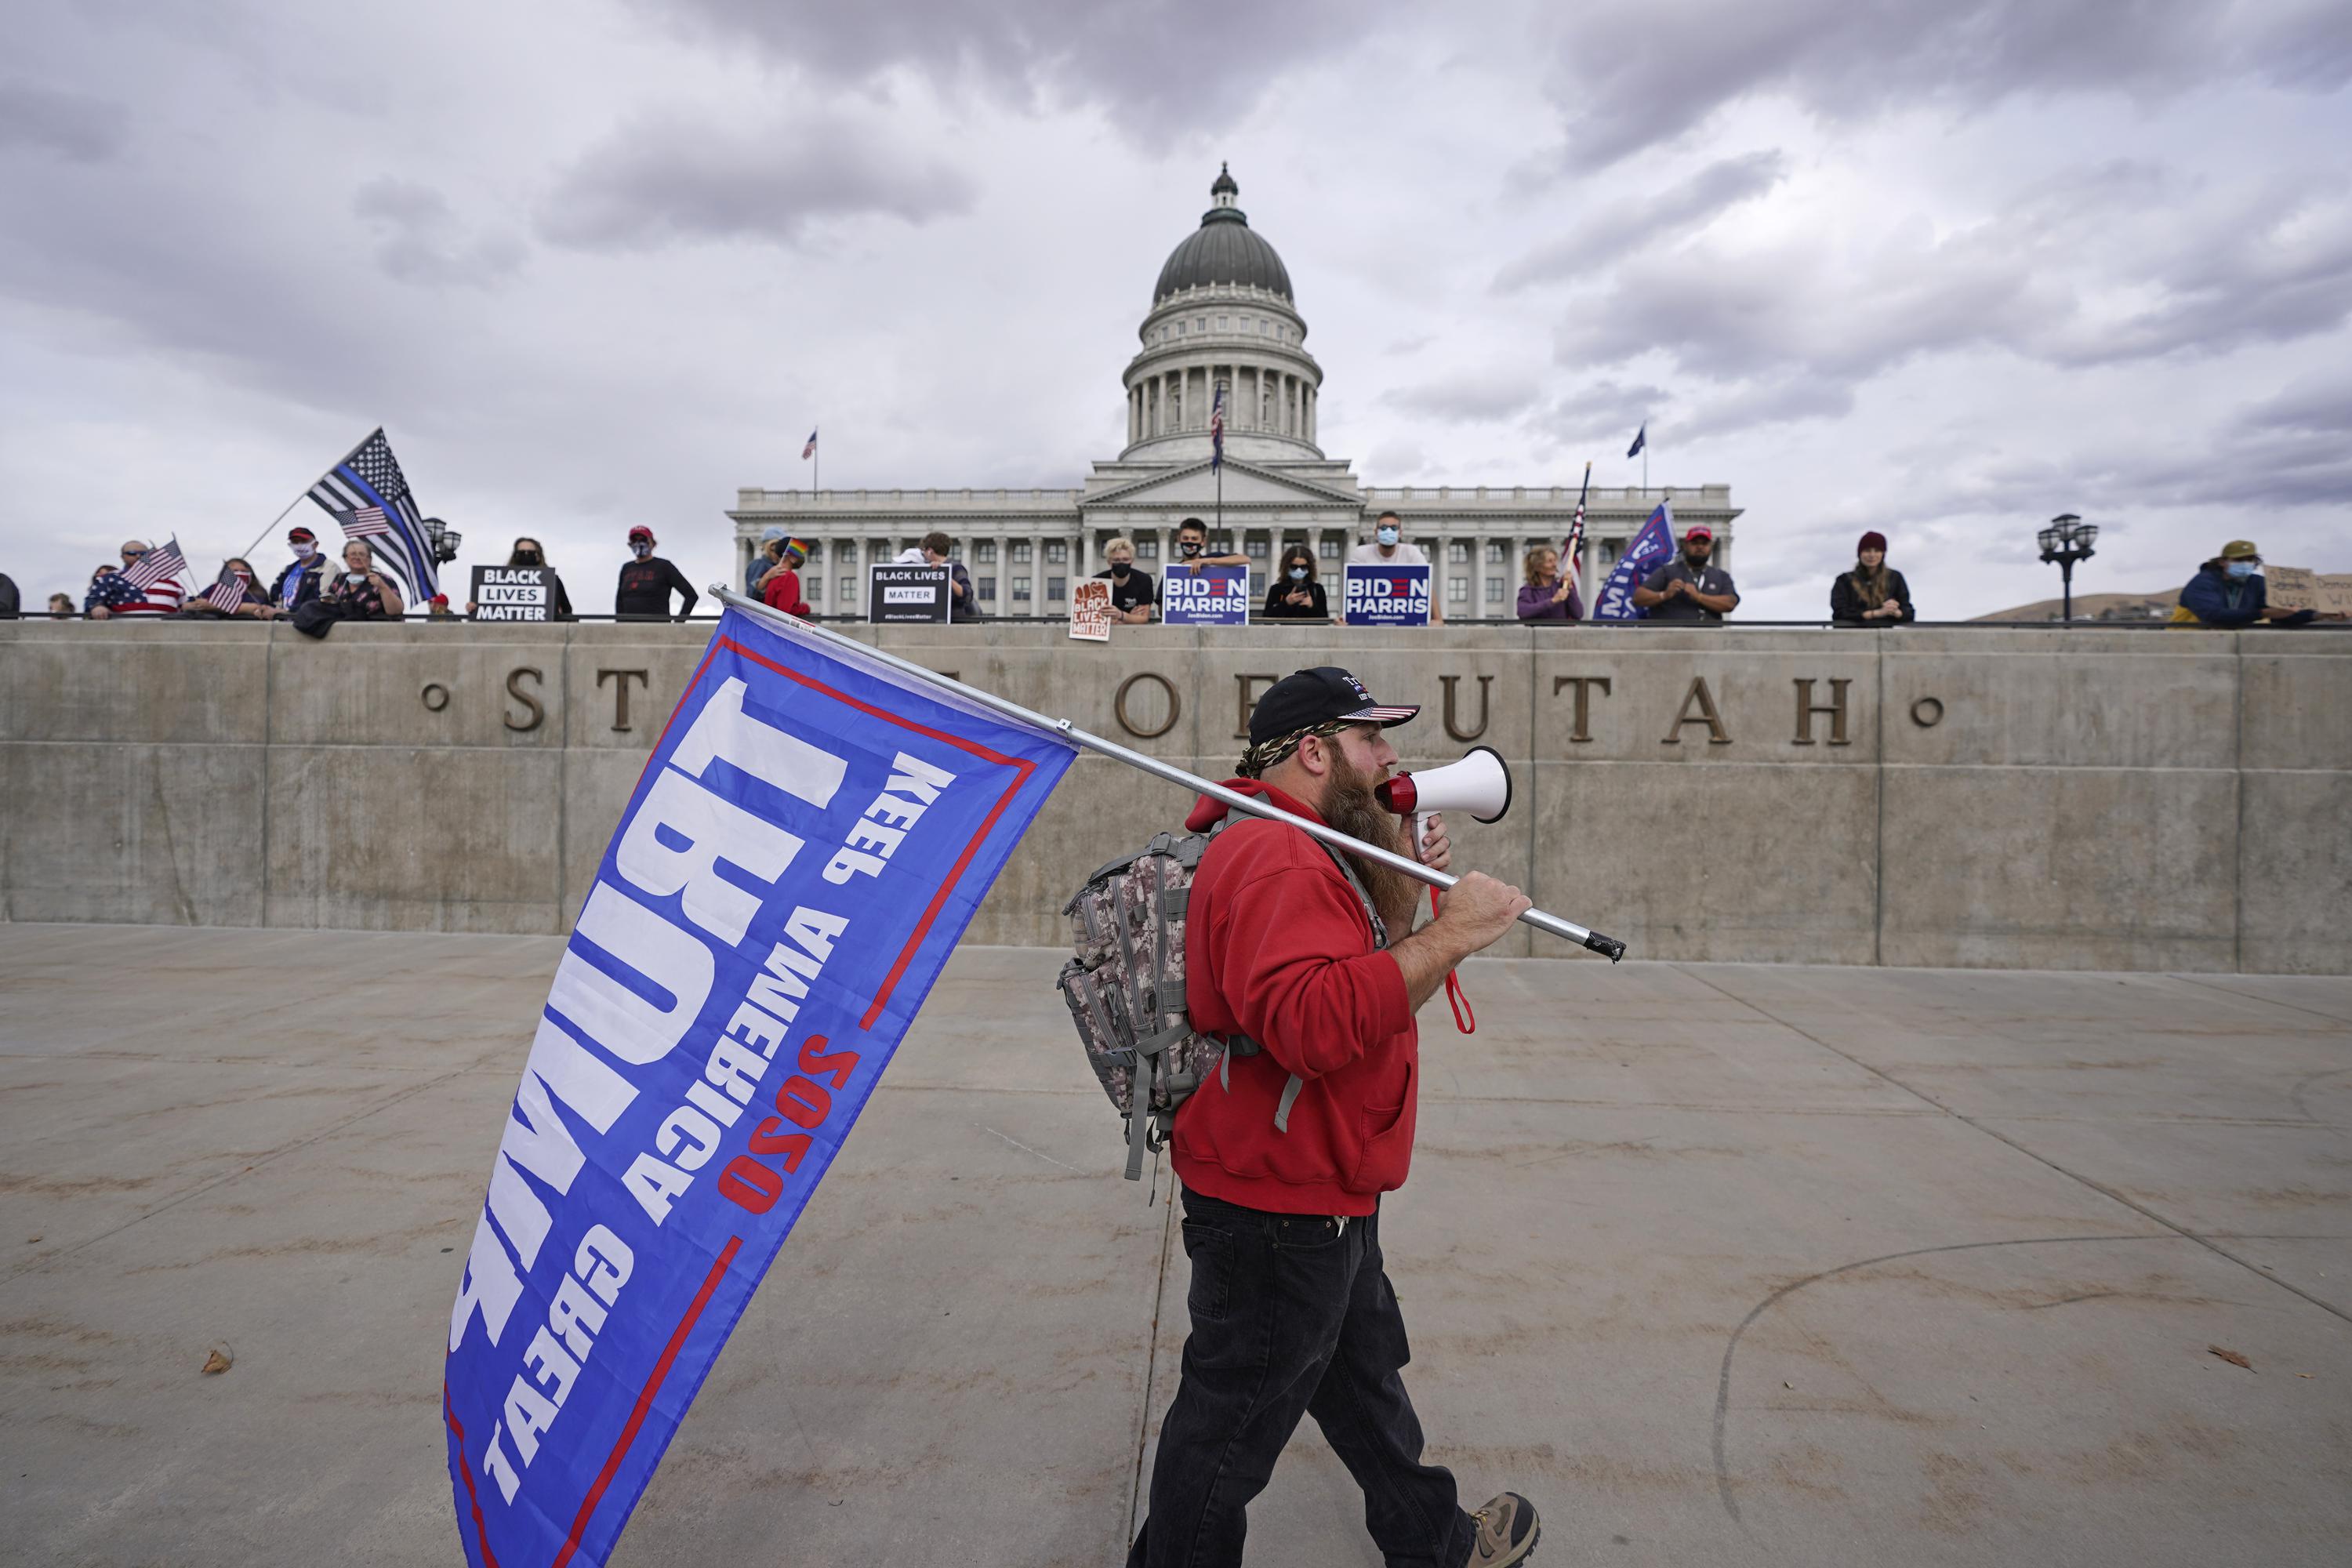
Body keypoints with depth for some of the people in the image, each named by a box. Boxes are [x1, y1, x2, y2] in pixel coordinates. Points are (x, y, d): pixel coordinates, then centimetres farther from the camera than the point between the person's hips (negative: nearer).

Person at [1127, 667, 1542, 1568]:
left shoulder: (1305, 851, 11)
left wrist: (1406, 883, 3)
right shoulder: (1276, 860, -26)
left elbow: (1369, 979, 18)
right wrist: (1451, 932, -34)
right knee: (1235, 1423, 9)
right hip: (1277, 1204, -12)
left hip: (1322, 1192, 12)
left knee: (1363, 1373, 29)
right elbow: (1315, 1020, -41)